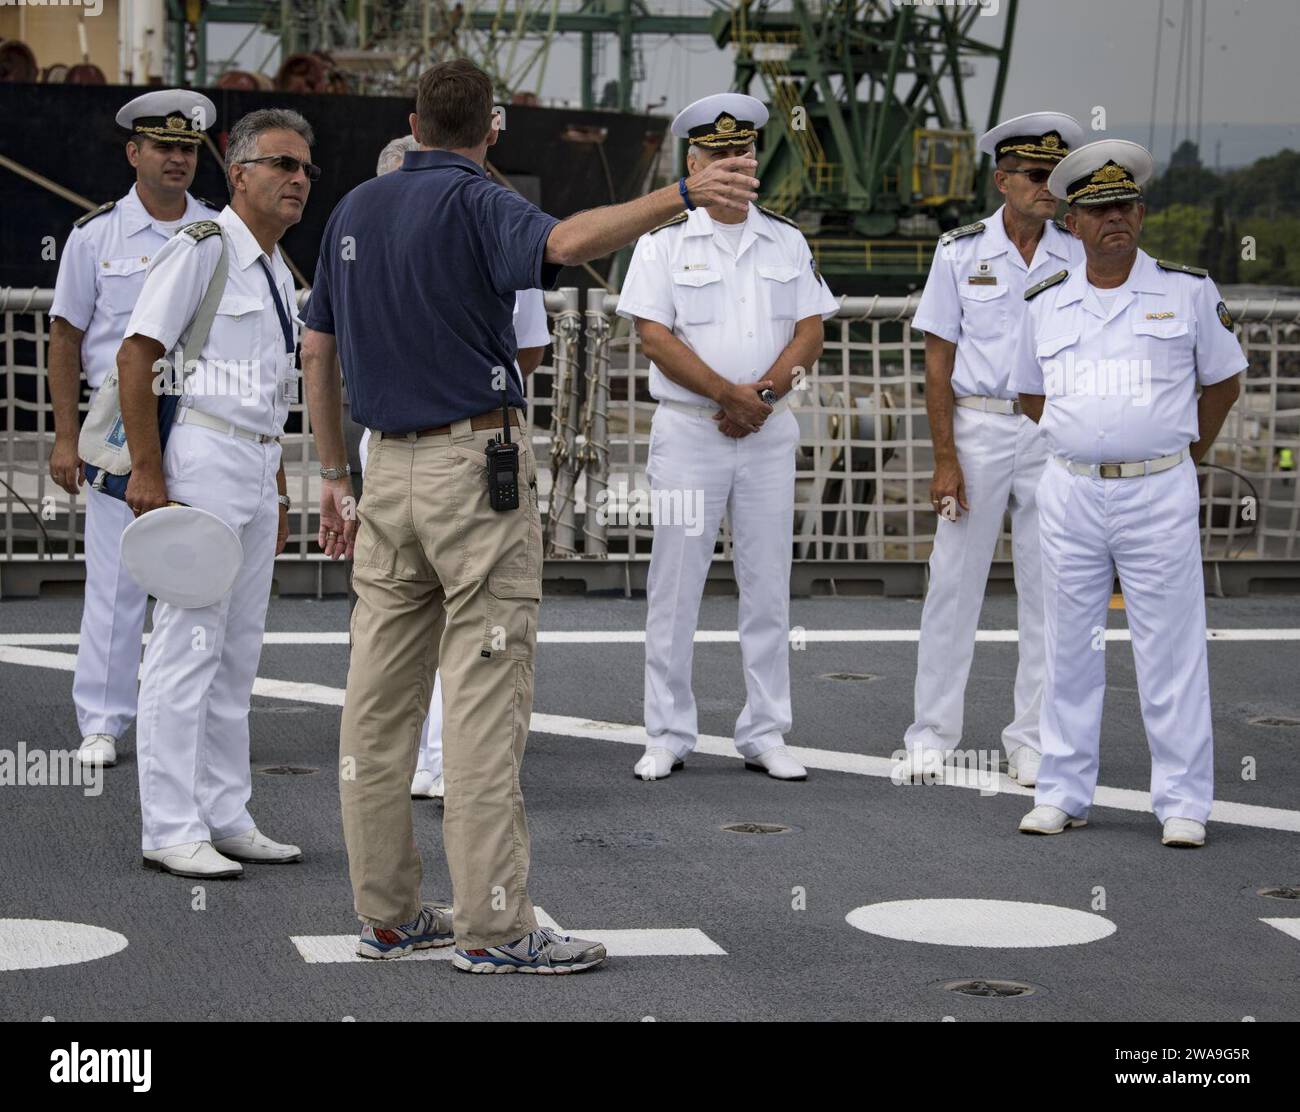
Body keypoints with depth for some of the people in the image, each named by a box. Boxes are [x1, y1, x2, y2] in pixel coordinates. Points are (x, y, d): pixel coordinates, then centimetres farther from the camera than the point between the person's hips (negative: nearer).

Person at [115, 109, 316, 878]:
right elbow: (136, 355, -14)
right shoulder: (204, 248, -9)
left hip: (258, 467, 9)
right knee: (188, 644, -8)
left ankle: (226, 816, 19)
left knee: (239, 649, 12)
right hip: (202, 460, -9)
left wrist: (278, 491, 21)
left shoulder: (278, 270, 17)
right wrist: (146, 472, -19)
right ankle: (171, 830, -5)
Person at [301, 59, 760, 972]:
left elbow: (317, 354, 16)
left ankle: (388, 913, 14)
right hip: (475, 461, -7)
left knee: (381, 700, 8)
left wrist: (334, 474, 21)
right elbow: (565, 243, -31)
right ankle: (494, 927, -7)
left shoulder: (354, 212, 13)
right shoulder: (472, 202, -8)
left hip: (389, 470, 7)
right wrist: (681, 194, -40)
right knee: (484, 699, -6)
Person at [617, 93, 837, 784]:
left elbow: (810, 333, 4)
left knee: (768, 586, 4)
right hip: (687, 429, -3)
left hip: (769, 433, 3)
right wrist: (729, 393, -15)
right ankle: (667, 736, 6)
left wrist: (761, 396, -12)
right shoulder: (665, 241, 0)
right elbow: (655, 337, -9)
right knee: (674, 589, -1)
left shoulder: (787, 243, 11)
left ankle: (765, 734, 10)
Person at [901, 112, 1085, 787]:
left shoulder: (1080, 256, 4)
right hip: (977, 427, -1)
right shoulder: (961, 251, 0)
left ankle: (1033, 742, 12)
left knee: (1047, 590, 4)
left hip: (1055, 432, 1)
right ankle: (932, 735, 9)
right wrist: (945, 459, -6)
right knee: (954, 582, 0)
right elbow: (938, 359, 0)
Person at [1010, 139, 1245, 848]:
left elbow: (1223, 378, 12)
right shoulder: (1046, 304, 8)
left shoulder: (1188, 292, 1)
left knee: (1172, 651, -2)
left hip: (1159, 491, -3)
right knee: (1069, 649, 8)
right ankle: (1062, 793, 17)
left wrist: (1190, 452, 10)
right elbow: (1030, 393, 21)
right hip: (1070, 491, 3)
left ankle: (1183, 802, 3)